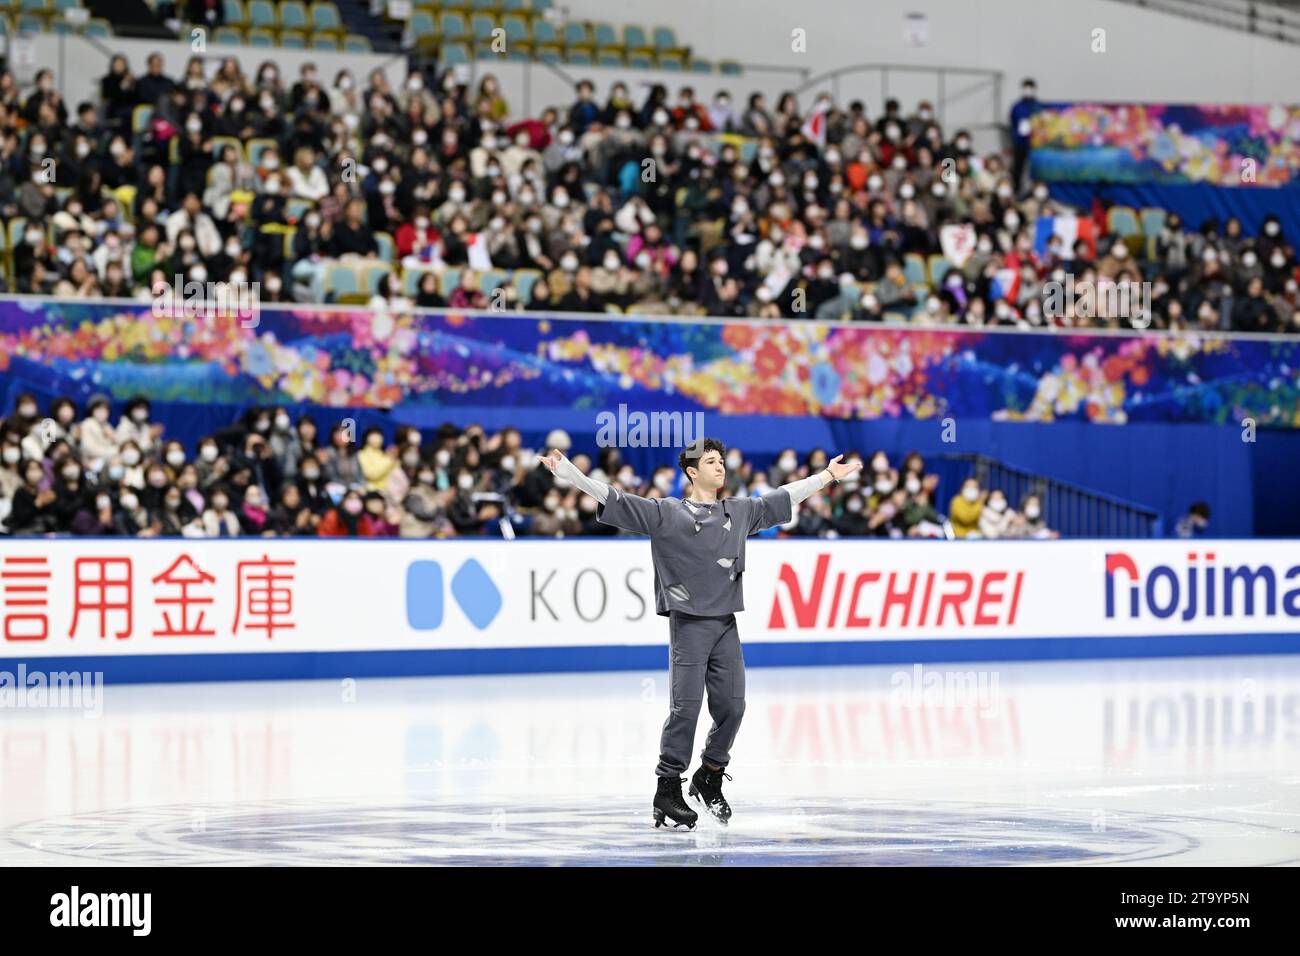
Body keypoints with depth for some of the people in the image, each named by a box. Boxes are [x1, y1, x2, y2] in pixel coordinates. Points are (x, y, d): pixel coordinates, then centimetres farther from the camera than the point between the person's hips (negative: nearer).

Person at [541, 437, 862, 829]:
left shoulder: (740, 512, 15)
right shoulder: (666, 513, 1)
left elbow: (783, 498, 26)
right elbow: (615, 499, -4)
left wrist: (829, 475, 32)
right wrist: (566, 472, -13)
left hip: (726, 624, 5)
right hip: (688, 623, -5)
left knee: (731, 705, 1)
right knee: (686, 706, -9)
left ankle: (709, 779, 20)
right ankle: (668, 788, 0)